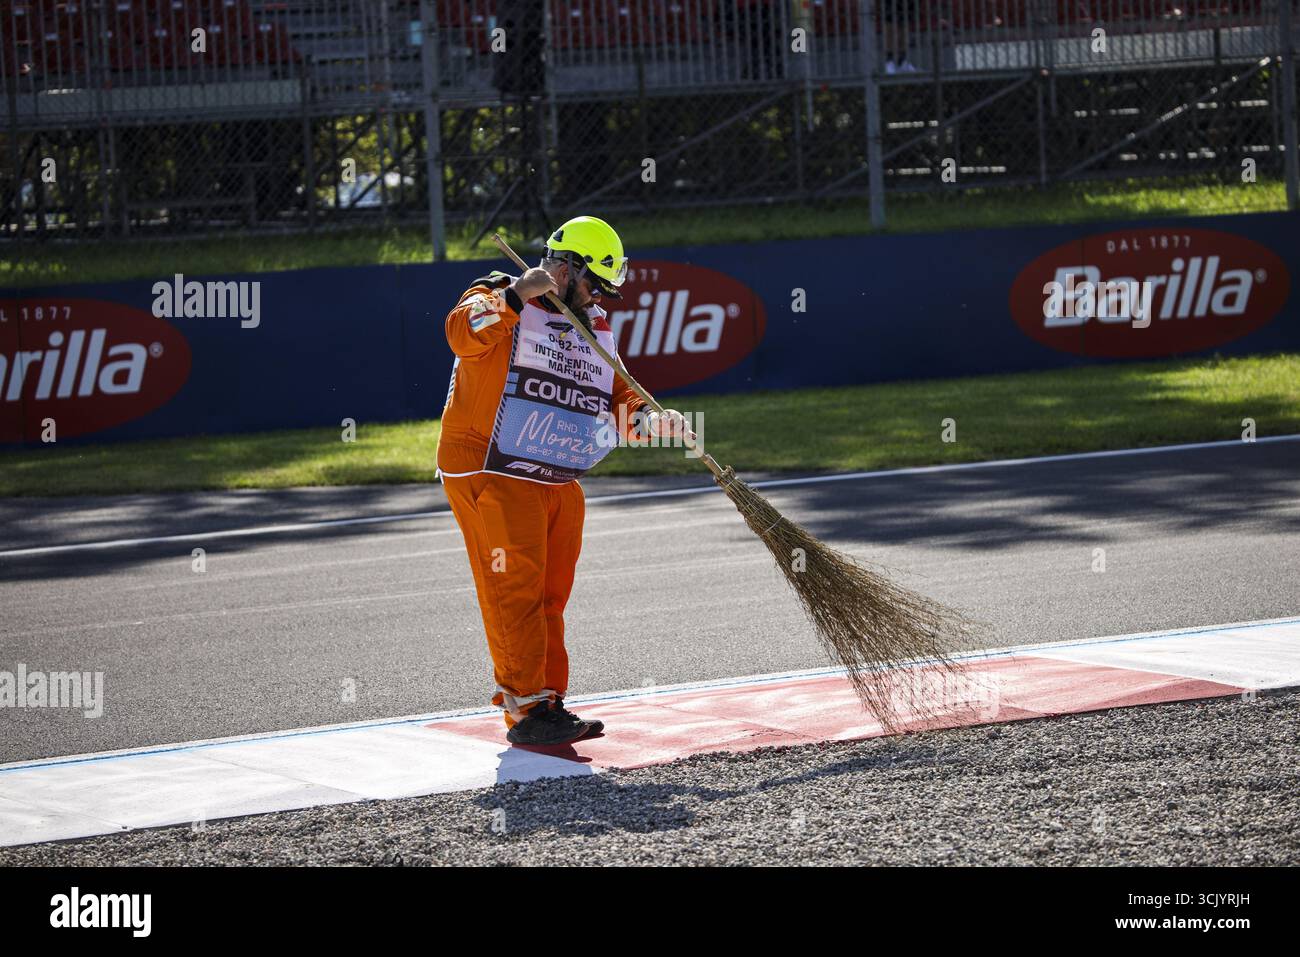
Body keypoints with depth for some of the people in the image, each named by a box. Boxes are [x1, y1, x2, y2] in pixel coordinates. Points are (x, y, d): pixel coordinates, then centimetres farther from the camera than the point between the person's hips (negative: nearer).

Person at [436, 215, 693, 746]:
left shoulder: (595, 330, 18)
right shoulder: (499, 303, -5)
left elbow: (615, 397, 16)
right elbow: (464, 335, -26)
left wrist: (647, 417, -3)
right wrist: (518, 293, -28)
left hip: (559, 484, 8)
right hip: (492, 477, -8)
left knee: (549, 597, 10)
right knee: (516, 590, -10)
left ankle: (548, 705, 17)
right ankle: (526, 711, -10)